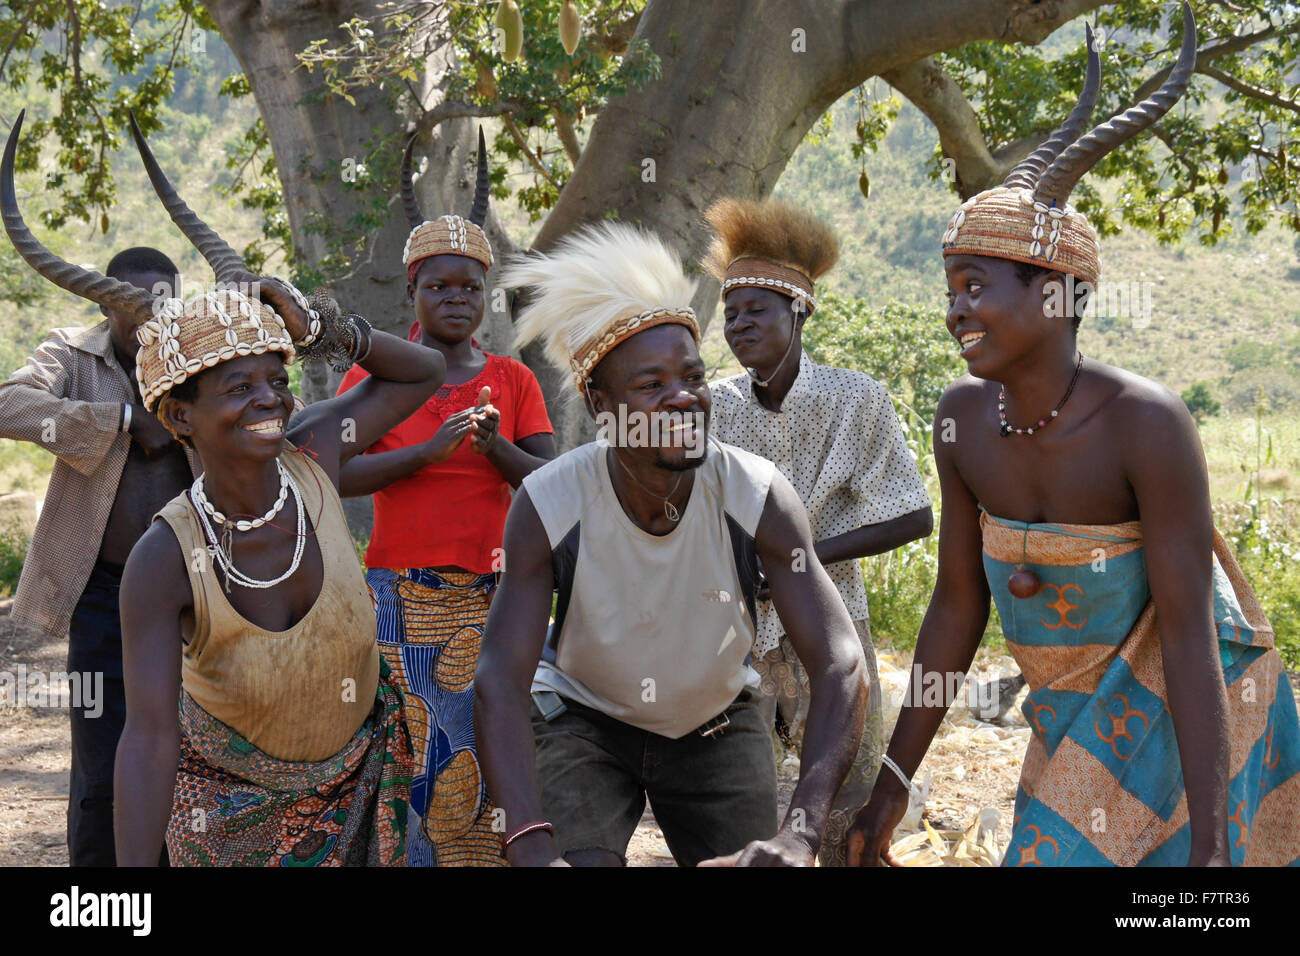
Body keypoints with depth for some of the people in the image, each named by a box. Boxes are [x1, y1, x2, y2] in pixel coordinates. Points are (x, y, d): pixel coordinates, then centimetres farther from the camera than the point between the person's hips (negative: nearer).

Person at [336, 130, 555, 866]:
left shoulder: (515, 381, 9)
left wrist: (495, 447, -16)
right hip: (400, 597, -1)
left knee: (474, 758, -1)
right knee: (404, 758, -5)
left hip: (489, 601, 1)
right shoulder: (374, 378, 4)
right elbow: (338, 475, -7)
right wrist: (427, 452, -18)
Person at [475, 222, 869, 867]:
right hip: (586, 722, -2)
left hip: (716, 724, 2)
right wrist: (532, 847, -46)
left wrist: (800, 834, -42)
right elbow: (500, 680, -31)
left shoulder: (758, 497, -24)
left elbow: (840, 665, -28)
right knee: (584, 862, -23)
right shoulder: (548, 506, -25)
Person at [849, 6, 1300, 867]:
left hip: (1188, 719, -6)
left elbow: (1189, 626, -25)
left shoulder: (1148, 420, -26)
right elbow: (958, 602, 0)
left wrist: (1209, 844, -27)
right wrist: (895, 777, 2)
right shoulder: (967, 415, -9)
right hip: (1081, 718, 6)